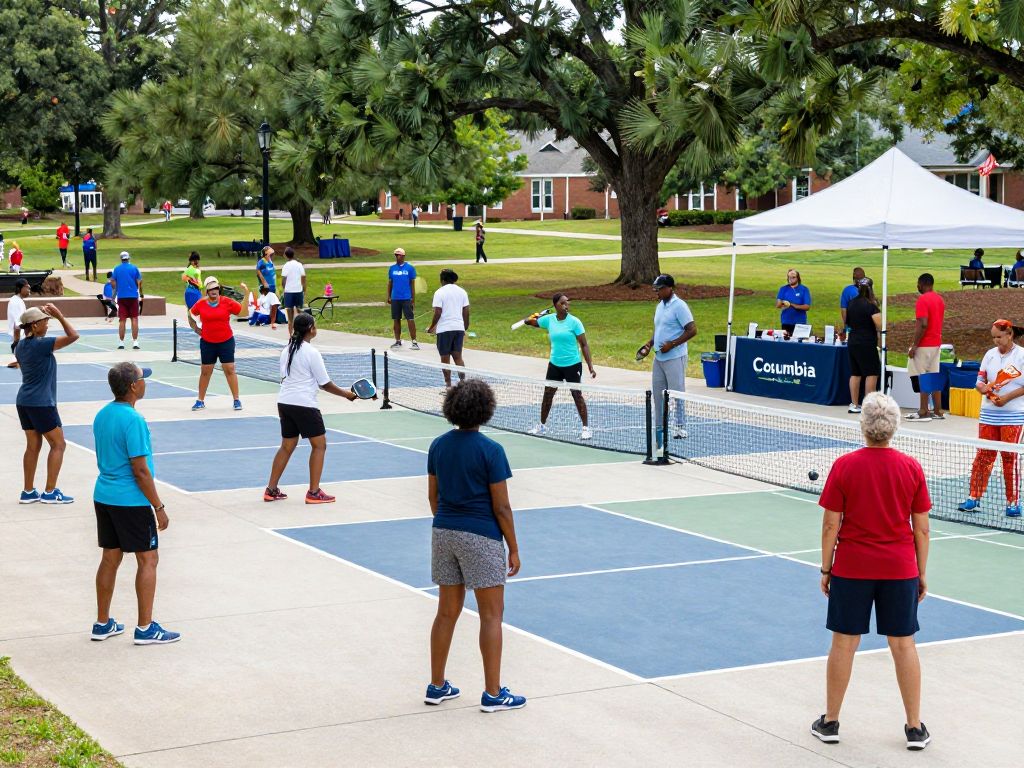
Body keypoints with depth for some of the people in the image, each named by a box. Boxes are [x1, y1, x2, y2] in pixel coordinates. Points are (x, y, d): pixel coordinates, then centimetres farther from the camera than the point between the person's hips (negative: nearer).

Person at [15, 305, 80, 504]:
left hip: (24, 401, 8)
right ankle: (49, 492, 0)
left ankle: (28, 492, 14)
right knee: (58, 445, 1)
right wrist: (59, 316, -13)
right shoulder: (42, 344, -19)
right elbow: (73, 336, -19)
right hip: (41, 403, -8)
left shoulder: (20, 346, 7)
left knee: (33, 446, 12)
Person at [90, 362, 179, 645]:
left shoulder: (102, 415, 7)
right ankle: (145, 629, 4)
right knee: (148, 559, 1)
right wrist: (158, 507, -12)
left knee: (110, 558, 14)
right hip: (131, 501, -8)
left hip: (103, 496, 8)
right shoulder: (133, 420, -20)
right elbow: (140, 470, -19)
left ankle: (102, 624, 20)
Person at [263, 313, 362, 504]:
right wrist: (346, 394, 3)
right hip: (304, 404, -8)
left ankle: (271, 490, 16)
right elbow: (325, 384, -9)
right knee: (319, 445, 3)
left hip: (284, 402, 8)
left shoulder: (287, 351, 10)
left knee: (287, 446, 16)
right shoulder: (312, 353, -13)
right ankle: (313, 492, 1)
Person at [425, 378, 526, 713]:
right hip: (481, 538, -6)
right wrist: (513, 549, -4)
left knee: (447, 612, 14)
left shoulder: (438, 446, 2)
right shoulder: (490, 451, -15)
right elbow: (501, 507, -12)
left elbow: (433, 497, 10)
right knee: (491, 615, 4)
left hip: (444, 534, 6)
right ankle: (492, 693, 7)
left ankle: (437, 686, 21)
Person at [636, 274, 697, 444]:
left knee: (677, 393, -4)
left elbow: (692, 330, -15)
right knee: (658, 393, 10)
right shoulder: (660, 306, 15)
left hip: (675, 358, -9)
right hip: (659, 358, 9)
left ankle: (679, 426, 3)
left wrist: (672, 344, -19)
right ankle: (659, 428, 18)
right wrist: (649, 344, 10)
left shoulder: (679, 306, -11)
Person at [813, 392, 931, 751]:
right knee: (903, 644, 8)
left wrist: (826, 568, 4)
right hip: (900, 570, 1)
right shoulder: (912, 468, -5)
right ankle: (915, 728, 13)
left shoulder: (844, 466, -9)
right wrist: (921, 573, 10)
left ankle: (830, 722, 18)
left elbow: (830, 525, -6)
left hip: (851, 569, -1)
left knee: (844, 643, 8)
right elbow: (921, 528, 0)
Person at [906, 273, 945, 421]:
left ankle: (923, 412, -6)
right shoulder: (940, 299, 13)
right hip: (936, 343, 9)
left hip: (924, 344, -9)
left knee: (922, 378, -6)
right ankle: (937, 411, 11)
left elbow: (923, 324, -22)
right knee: (934, 377, 10)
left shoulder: (923, 300, -15)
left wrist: (914, 345, -18)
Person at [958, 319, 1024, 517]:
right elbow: (980, 380, 12)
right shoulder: (990, 355, 8)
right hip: (988, 414, 4)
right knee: (983, 455, 4)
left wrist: (1007, 398, -17)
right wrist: (983, 388, -11)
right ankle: (974, 498, 8)